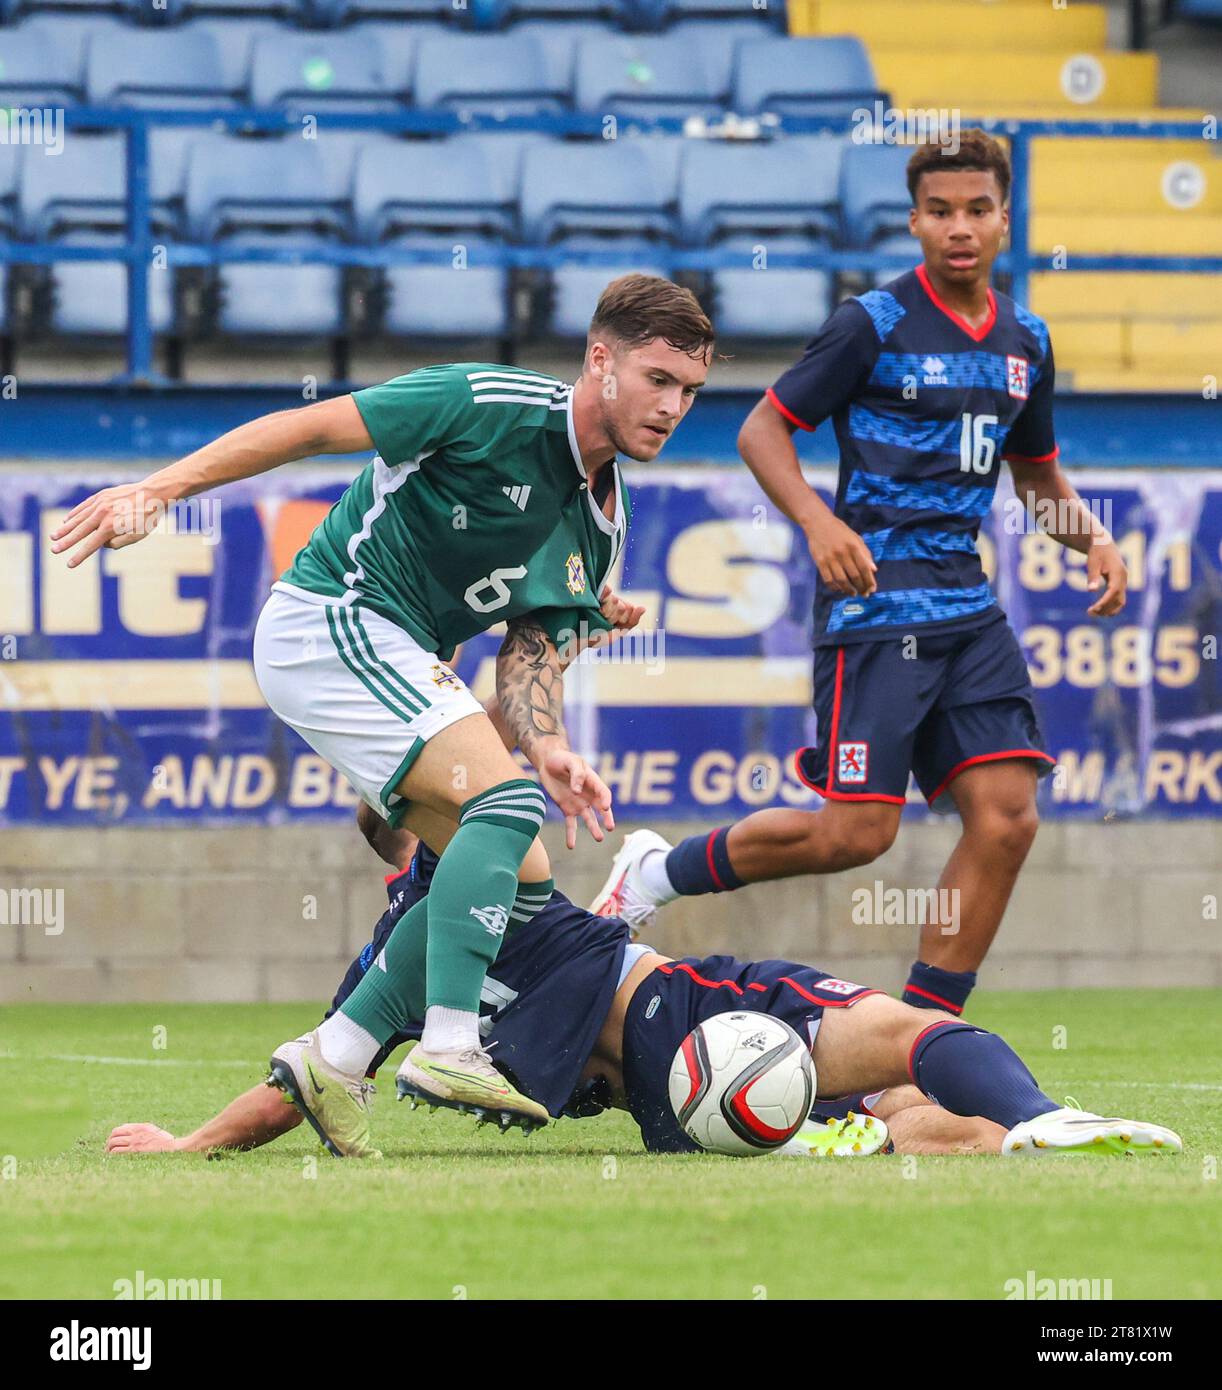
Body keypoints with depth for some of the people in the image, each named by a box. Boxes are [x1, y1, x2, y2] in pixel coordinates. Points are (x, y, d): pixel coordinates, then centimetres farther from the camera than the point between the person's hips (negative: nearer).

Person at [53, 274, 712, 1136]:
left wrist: (548, 750, -13)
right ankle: (449, 1048, -30)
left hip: (399, 661, 9)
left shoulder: (601, 526, 8)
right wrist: (156, 490, -21)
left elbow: (531, 650, 9)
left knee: (518, 877, 5)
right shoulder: (492, 407, -16)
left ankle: (334, 1058, 10)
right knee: (507, 800, -24)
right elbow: (310, 428, -15)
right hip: (331, 620, -9)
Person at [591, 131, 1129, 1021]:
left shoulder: (1026, 342, 13)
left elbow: (1037, 473, 27)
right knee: (858, 832, -12)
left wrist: (1094, 539, 8)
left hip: (967, 606, 6)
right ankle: (659, 871, 11)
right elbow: (764, 428, -2)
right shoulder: (875, 324, -6)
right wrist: (819, 520, -19)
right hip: (875, 603, -6)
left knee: (1006, 819, -6)